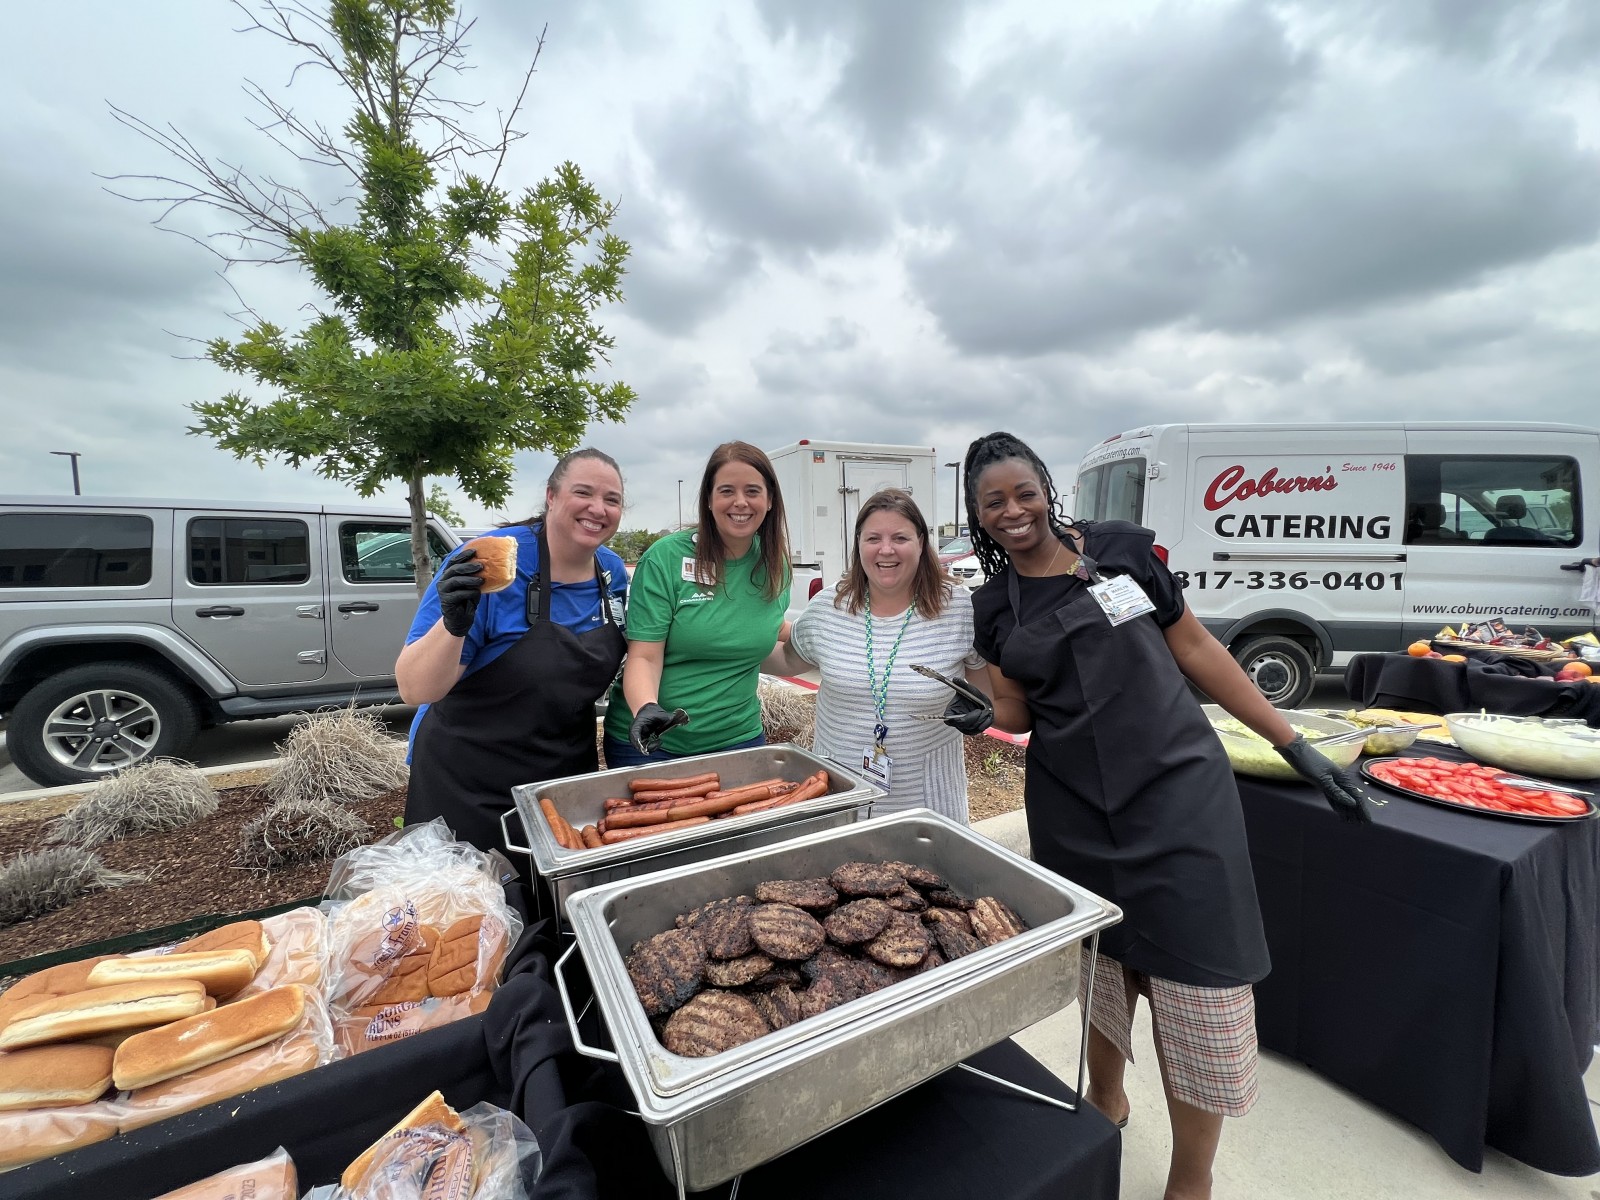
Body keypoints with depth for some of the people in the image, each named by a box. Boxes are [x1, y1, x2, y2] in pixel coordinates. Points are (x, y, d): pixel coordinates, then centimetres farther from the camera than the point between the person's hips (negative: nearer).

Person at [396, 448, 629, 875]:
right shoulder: (486, 565, -22)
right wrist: (454, 625, -39)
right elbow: (414, 690, -21)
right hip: (468, 788, -5)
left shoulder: (613, 572, -4)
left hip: (570, 773, 5)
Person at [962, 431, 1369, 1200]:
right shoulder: (993, 607, 2)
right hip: (1074, 812, 2)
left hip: (1178, 790, -2)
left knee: (1198, 990, 3)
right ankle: (1106, 1097, 47)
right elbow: (1017, 711, 7)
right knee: (1099, 964, 19)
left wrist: (1298, 748, 2)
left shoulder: (1120, 550, -4)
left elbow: (1196, 649, 1)